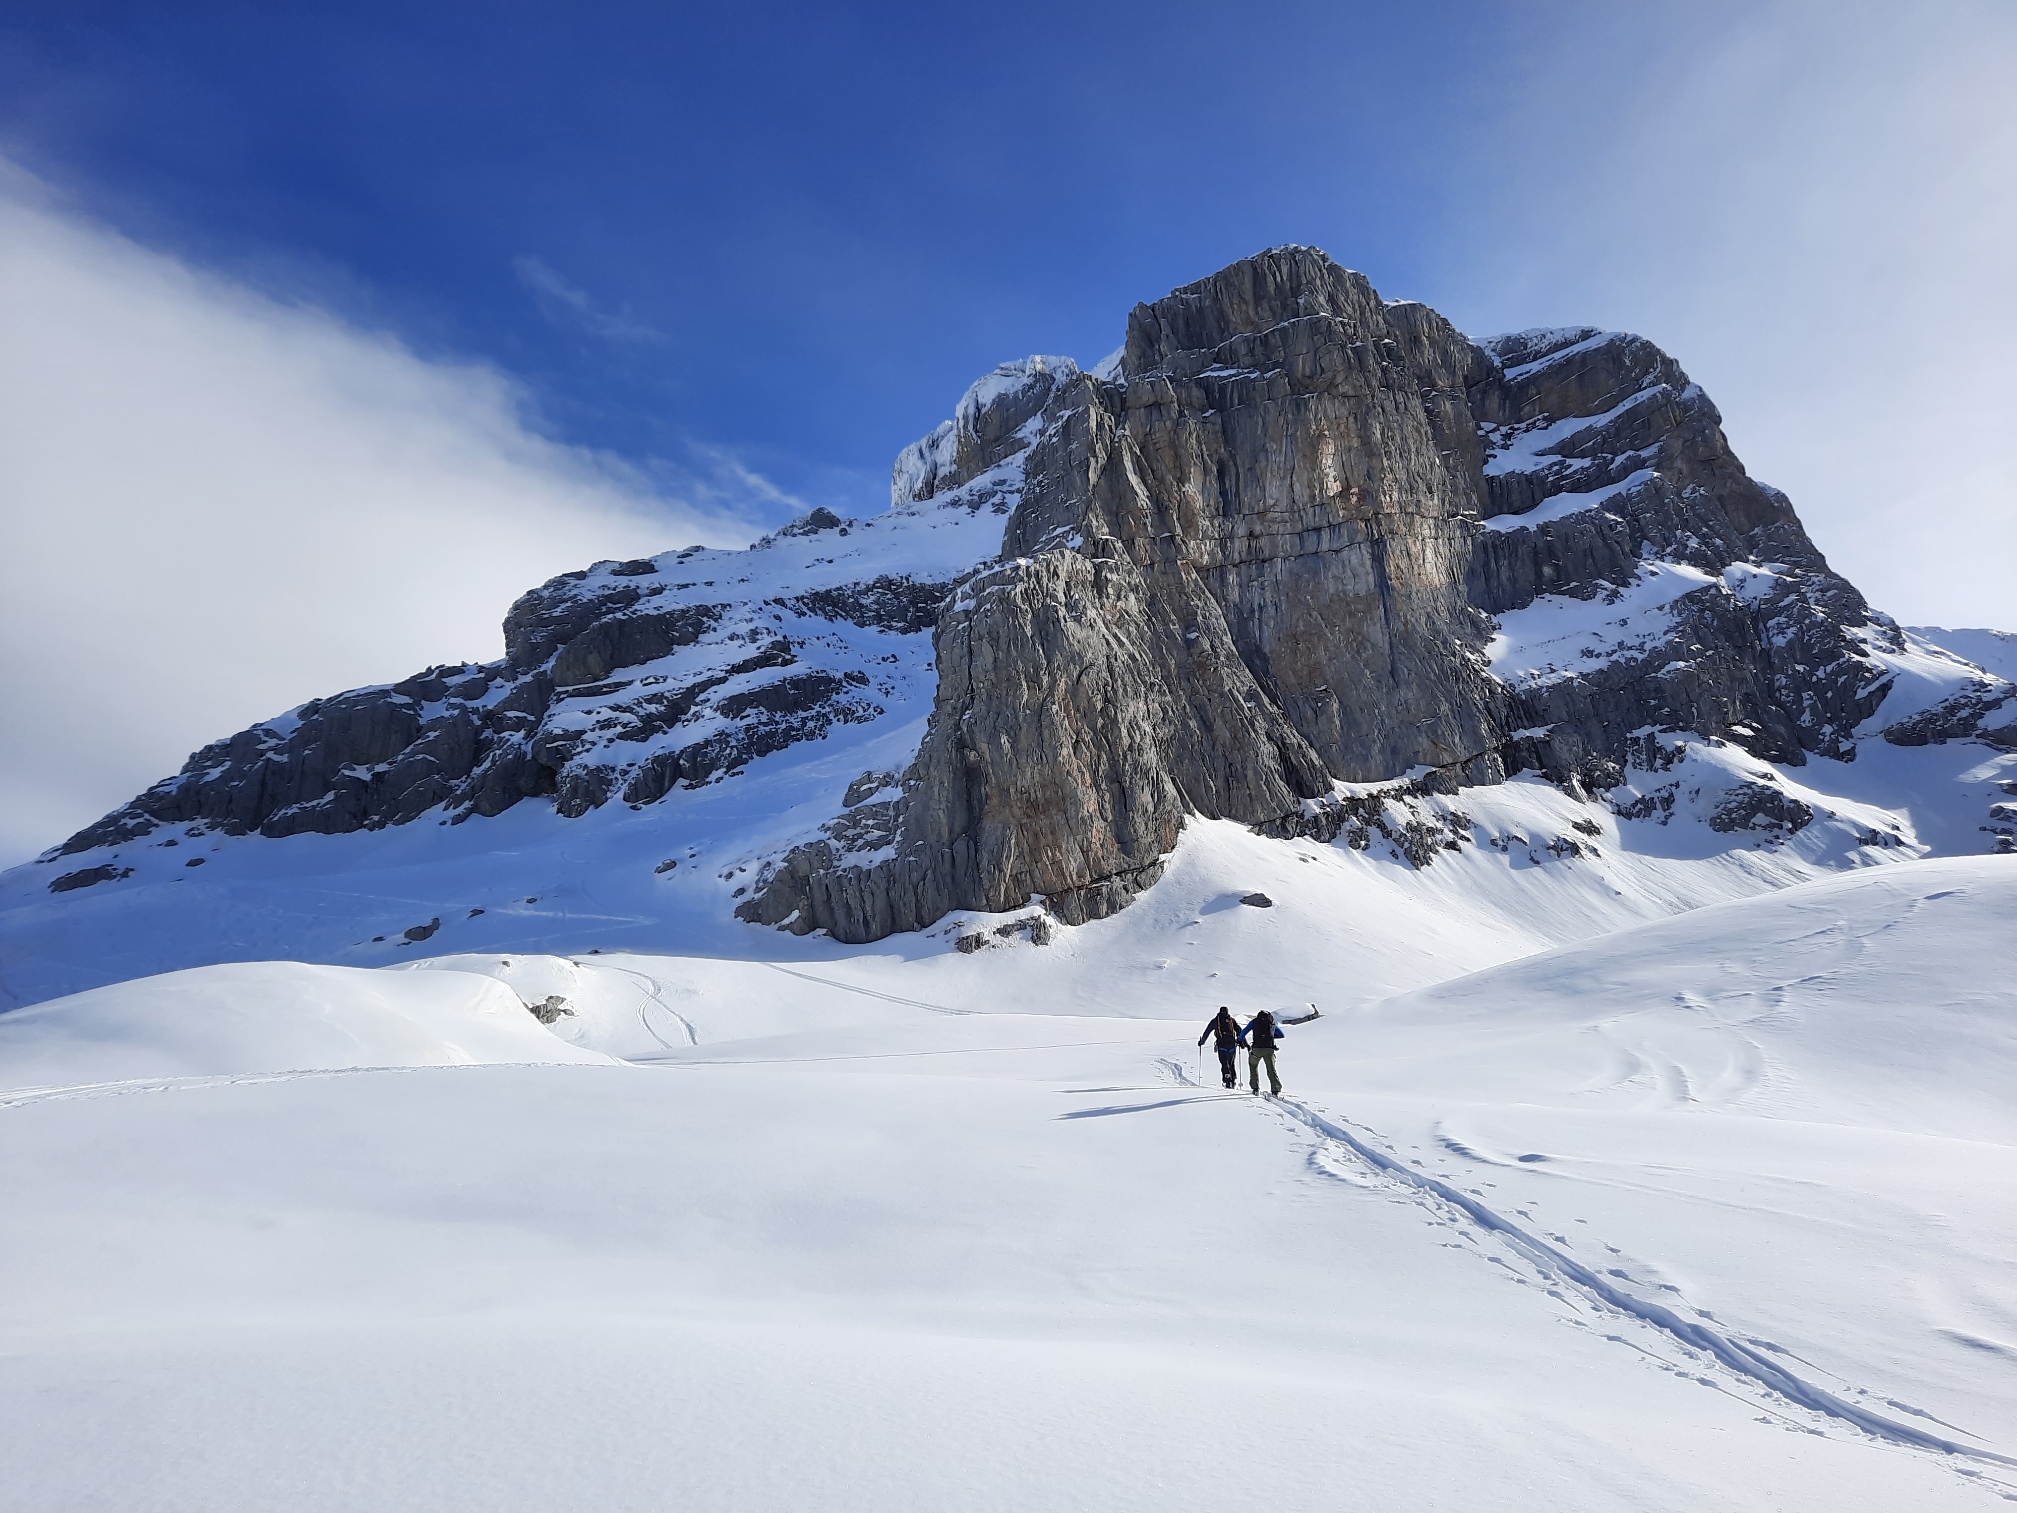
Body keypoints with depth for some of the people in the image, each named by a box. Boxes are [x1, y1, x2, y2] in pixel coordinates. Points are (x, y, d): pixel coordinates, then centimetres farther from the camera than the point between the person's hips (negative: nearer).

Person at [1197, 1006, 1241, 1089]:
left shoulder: (1216, 1020, 12)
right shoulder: (1232, 1020, 15)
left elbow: (1207, 1031, 14)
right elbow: (1239, 1031, 7)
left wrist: (1201, 1041, 23)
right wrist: (1241, 1041, 15)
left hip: (1221, 1045, -2)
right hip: (1232, 1044, 2)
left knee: (1224, 1064, -3)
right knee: (1231, 1064, 15)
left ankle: (1227, 1081, -18)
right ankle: (1233, 1080, 8)